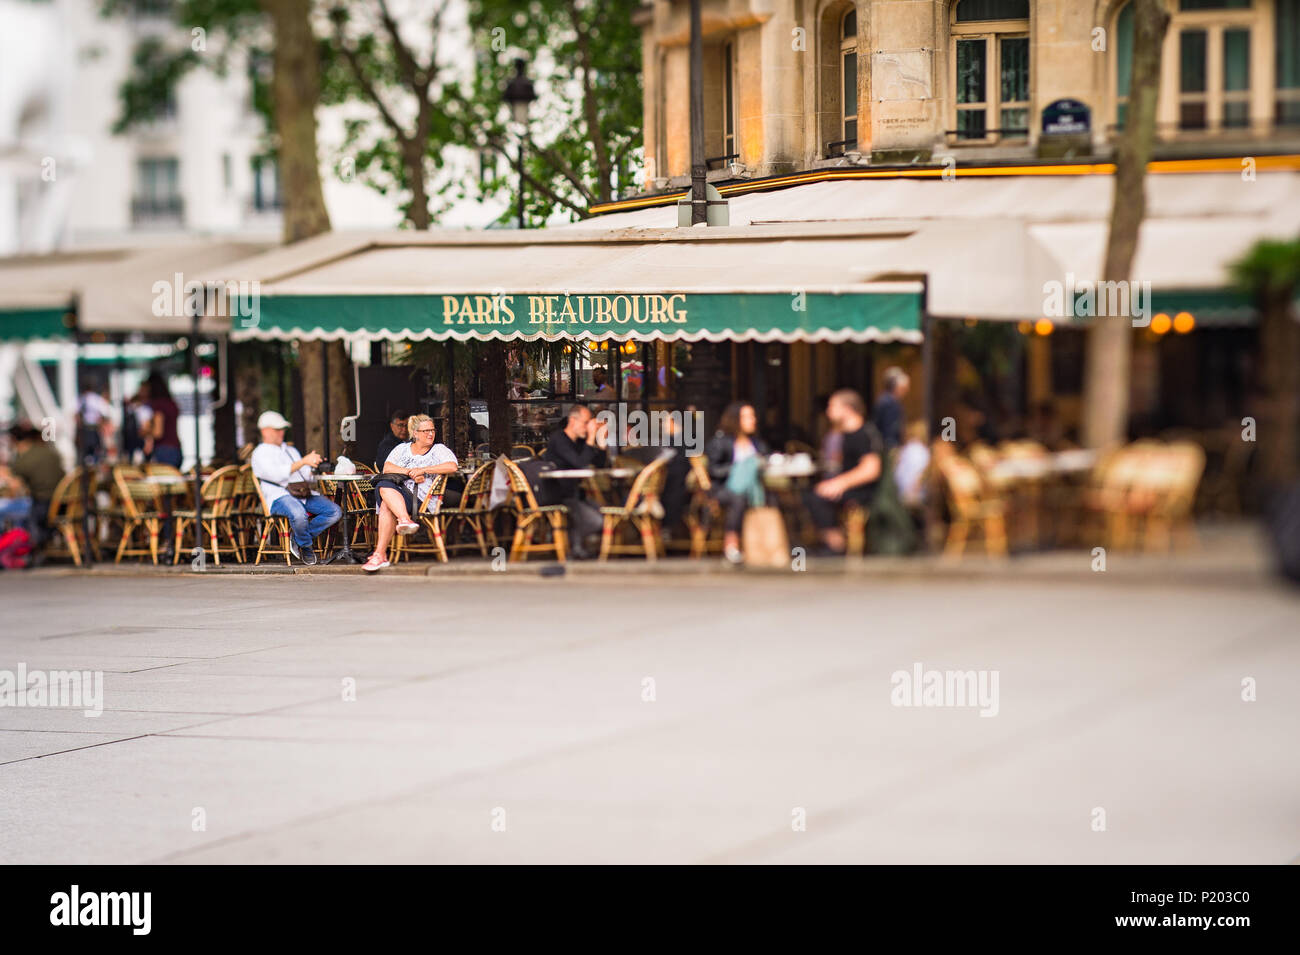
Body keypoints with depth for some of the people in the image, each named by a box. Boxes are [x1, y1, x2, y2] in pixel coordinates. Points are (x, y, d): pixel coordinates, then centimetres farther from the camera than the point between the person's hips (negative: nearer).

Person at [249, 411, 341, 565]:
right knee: (298, 514, -40)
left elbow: (306, 476, 25)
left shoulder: (290, 450, 30)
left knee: (335, 512, -18)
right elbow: (278, 475, -14)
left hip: (305, 494, 7)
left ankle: (298, 538, -5)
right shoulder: (260, 454, 5)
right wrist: (303, 462, -21)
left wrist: (313, 463, 2)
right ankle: (306, 546, -8)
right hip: (280, 497, -7)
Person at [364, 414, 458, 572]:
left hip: (420, 500, -3)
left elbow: (452, 466, -9)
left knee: (387, 505, -34)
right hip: (397, 490, 3)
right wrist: (411, 473, -9)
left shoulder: (439, 450, 13)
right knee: (384, 485, -35)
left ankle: (380, 554, -42)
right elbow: (387, 468, 5)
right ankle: (405, 521, -54)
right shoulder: (402, 449, 22)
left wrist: (423, 470, -12)